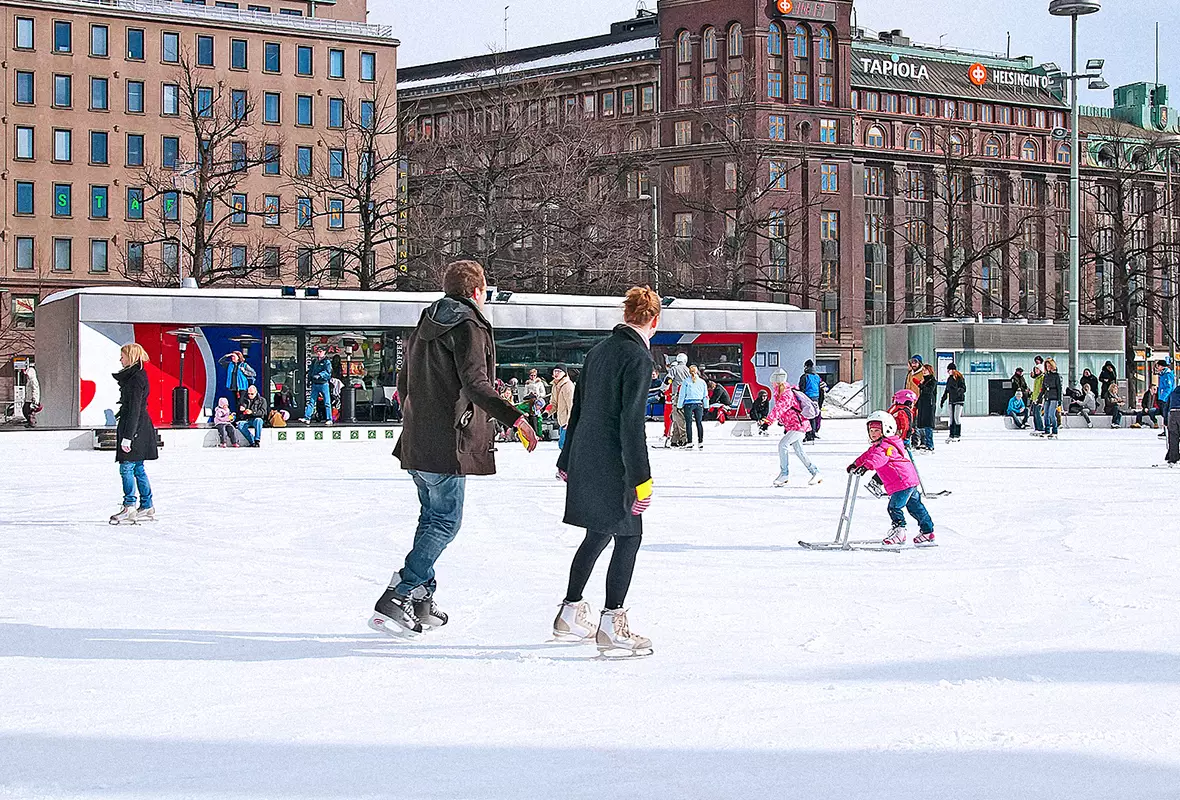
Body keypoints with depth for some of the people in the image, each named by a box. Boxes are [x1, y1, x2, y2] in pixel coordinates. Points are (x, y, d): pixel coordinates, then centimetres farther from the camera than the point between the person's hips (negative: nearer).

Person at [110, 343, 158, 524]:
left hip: (135, 427, -10)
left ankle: (129, 506, -11)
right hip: (138, 427, 10)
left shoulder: (136, 378, -15)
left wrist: (127, 436, -22)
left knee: (126, 467, -11)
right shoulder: (135, 375, 16)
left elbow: (134, 410, -20)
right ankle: (147, 507, 16)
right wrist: (123, 432, 24)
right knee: (138, 468, 12)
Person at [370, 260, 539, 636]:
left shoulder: (425, 326, 16)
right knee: (445, 522, -4)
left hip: (417, 440, 9)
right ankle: (395, 601, -11)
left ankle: (420, 597, 20)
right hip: (448, 442, -9)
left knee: (433, 516, 18)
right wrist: (514, 418, -26)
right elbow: (475, 384, -22)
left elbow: (404, 384, 22)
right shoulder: (468, 325, -11)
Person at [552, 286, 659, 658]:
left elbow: (578, 408, 18)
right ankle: (611, 626, -4)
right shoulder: (638, 356, -14)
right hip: (612, 466, -9)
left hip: (584, 461, 9)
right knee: (629, 537, -2)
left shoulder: (599, 349, 12)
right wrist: (640, 479, -19)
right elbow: (631, 422, -20)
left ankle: (570, 615, 23)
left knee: (598, 535, 18)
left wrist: (567, 460, 26)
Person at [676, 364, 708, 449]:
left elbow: (682, 395, -2)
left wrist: (679, 406, 2)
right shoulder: (702, 382, 7)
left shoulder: (686, 382, -3)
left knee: (689, 423, 0)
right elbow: (705, 396, 10)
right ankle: (700, 442, 5)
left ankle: (689, 442, -3)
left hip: (688, 404, -3)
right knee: (699, 423, 7)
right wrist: (705, 407, 15)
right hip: (699, 404, 3)